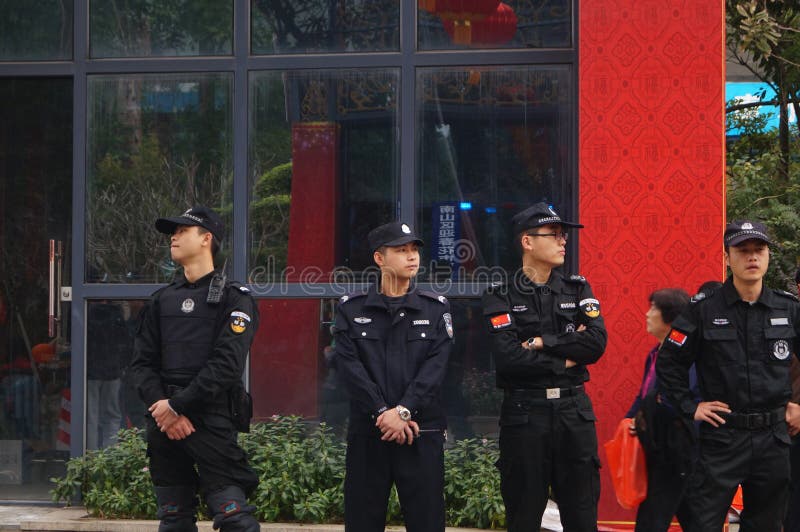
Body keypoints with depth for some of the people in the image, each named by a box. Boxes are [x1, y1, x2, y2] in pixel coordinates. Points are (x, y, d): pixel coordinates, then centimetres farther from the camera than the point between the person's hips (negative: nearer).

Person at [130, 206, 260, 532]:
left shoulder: (234, 299, -1)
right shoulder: (162, 300, 16)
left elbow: (227, 365, -12)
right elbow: (142, 363, 9)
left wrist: (177, 405, -15)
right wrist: (161, 407, -9)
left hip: (211, 421, -6)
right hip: (163, 422, 6)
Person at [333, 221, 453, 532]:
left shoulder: (435, 308, 8)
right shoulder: (351, 309, 7)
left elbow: (435, 367, -3)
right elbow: (349, 366, -4)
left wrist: (403, 411, -16)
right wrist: (383, 414, -15)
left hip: (422, 433, 0)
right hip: (367, 433, 0)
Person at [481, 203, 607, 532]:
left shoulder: (577, 290, 10)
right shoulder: (501, 298, -1)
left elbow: (596, 342, -6)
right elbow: (508, 359, -15)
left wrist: (543, 342, -10)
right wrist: (566, 359, -8)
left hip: (574, 409, 3)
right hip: (524, 412, -3)